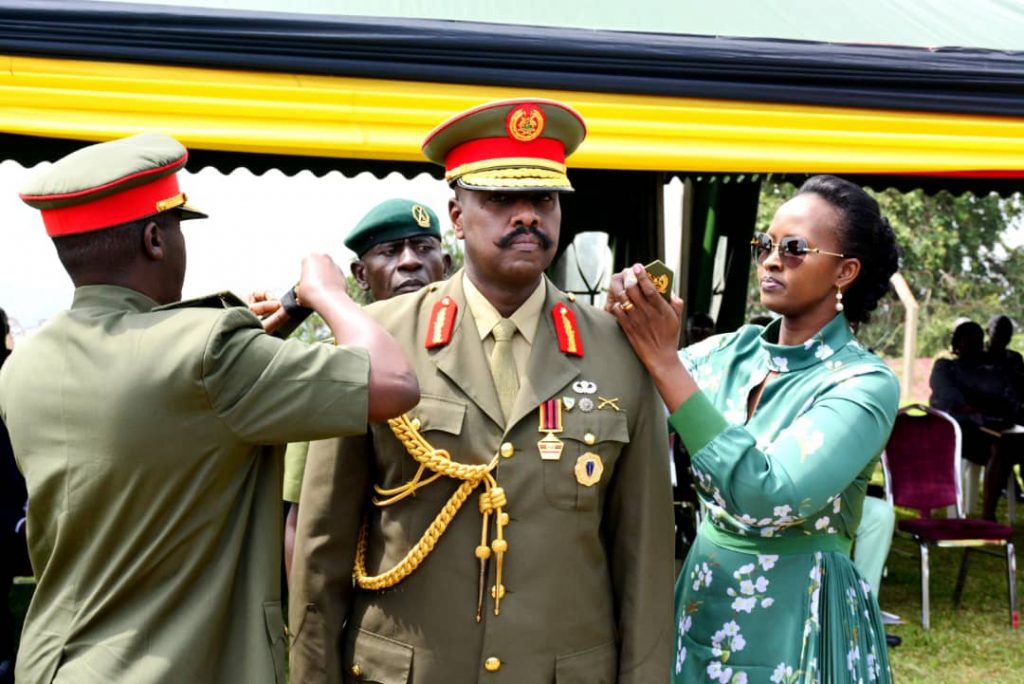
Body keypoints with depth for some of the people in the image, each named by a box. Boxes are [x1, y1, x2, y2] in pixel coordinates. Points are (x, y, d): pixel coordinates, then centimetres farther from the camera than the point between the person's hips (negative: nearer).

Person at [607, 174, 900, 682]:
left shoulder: (865, 383, -15)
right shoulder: (732, 350, 0)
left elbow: (767, 496, -29)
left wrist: (664, 361, -30)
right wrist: (620, 325, -23)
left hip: (796, 617, -5)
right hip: (701, 601, 5)